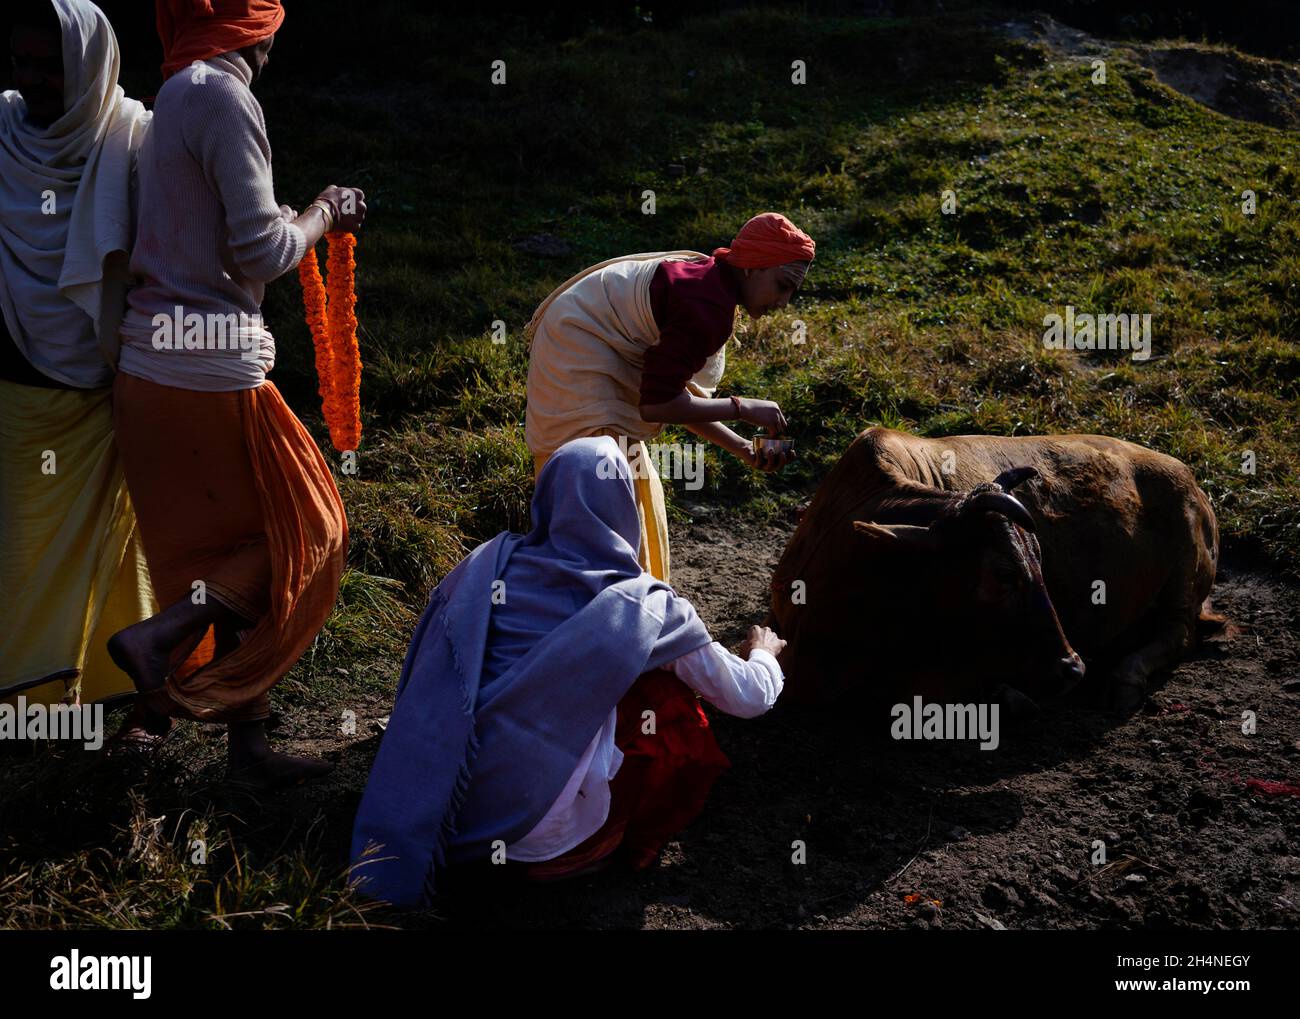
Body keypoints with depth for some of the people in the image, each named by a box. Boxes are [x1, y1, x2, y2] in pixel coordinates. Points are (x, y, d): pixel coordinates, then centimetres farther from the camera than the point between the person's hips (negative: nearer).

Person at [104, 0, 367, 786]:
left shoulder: (178, 95, 15)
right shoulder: (224, 96, -13)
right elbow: (263, 255, -16)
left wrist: (314, 218, 24)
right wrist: (323, 216, 2)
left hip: (153, 366, 9)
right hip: (213, 366, -9)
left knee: (226, 547, 15)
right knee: (305, 536, 6)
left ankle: (249, 742, 22)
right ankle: (161, 636, -6)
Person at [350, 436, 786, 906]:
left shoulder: (491, 565, 2)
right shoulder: (645, 605, -5)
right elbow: (750, 698, 7)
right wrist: (764, 654, 29)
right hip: (549, 840, -3)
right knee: (665, 695, 12)